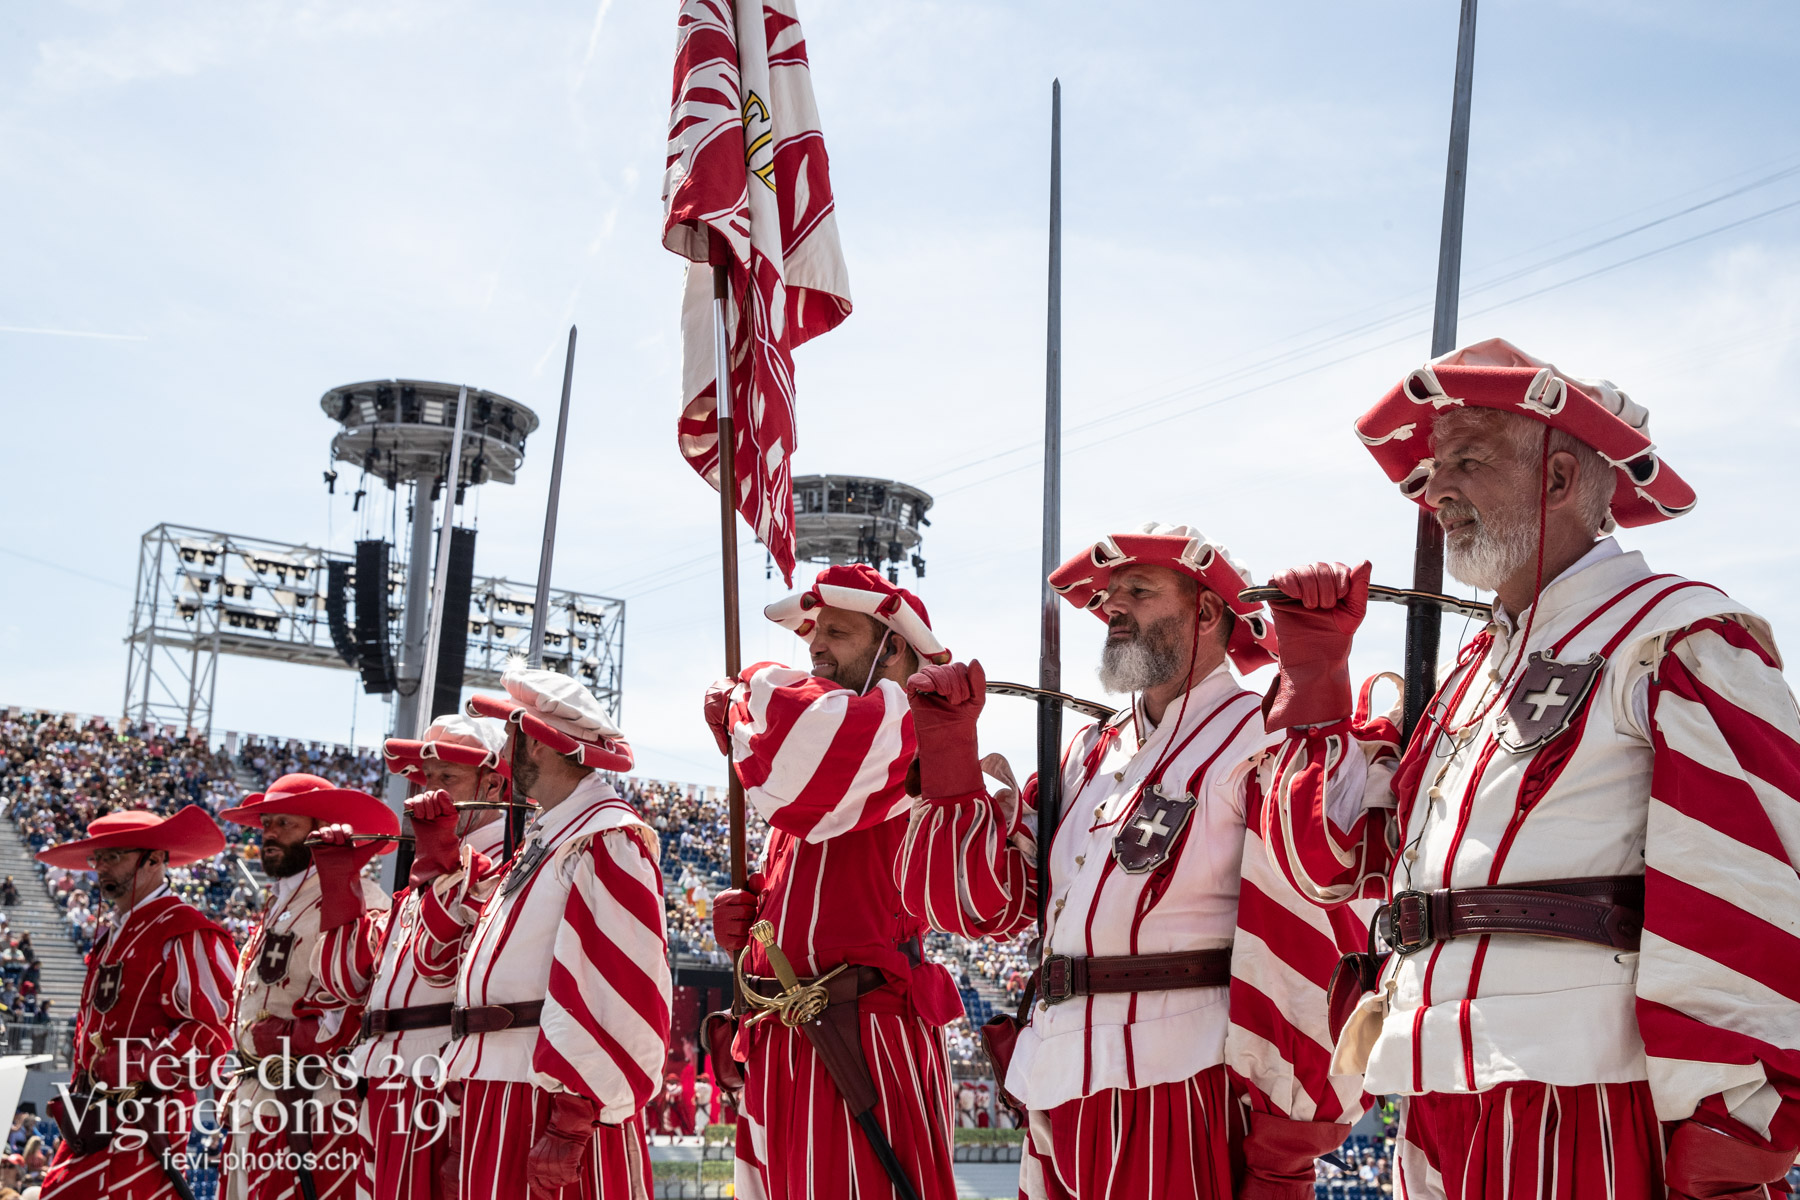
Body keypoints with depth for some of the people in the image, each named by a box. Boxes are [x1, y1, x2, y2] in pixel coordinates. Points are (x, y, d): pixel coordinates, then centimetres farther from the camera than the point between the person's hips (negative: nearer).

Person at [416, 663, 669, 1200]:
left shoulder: (606, 839, -12)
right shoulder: (542, 839, 19)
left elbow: (614, 997, -21)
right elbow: (443, 958, 22)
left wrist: (571, 1123, -24)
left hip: (554, 1101, -9)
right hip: (498, 1098, 9)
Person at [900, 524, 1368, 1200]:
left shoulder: (1262, 742, -6)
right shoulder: (1088, 757, 17)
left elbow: (1310, 959, -13)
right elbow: (983, 899, 12)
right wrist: (948, 740, 5)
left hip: (1190, 1109, -7)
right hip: (1065, 1103, 7)